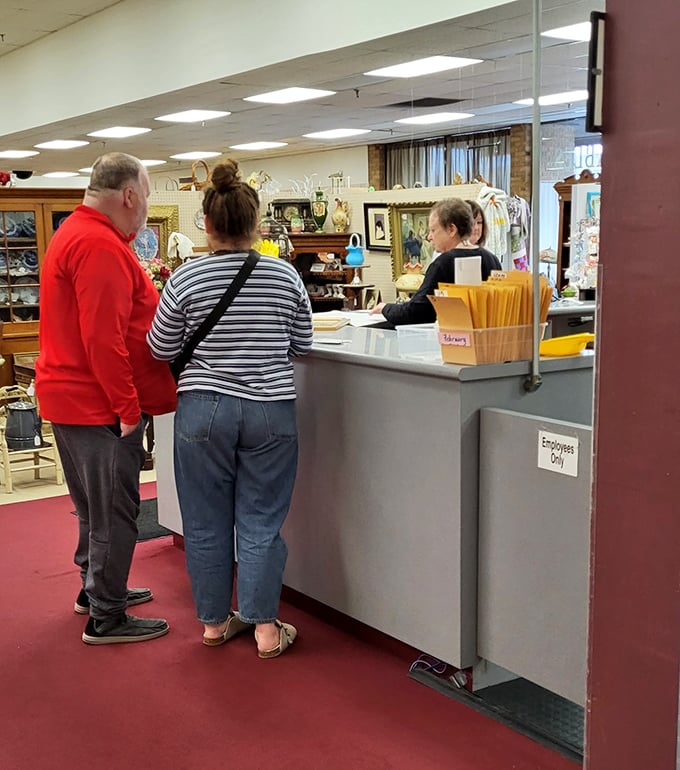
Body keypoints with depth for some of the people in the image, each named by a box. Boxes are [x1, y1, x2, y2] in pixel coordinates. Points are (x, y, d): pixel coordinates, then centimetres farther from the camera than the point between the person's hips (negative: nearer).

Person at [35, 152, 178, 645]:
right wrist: (128, 408, -20)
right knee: (114, 511, 0)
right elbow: (103, 337, -25)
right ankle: (106, 618, 10)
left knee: (98, 505, 21)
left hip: (75, 397, 11)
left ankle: (97, 588, 36)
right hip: (100, 405, -11)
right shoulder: (100, 245, -20)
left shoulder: (77, 234, 15)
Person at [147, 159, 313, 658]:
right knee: (261, 522, 8)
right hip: (270, 409, 1)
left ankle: (214, 621, 25)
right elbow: (303, 346, 6)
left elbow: (162, 349, 1)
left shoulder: (186, 279, -8)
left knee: (207, 522, 13)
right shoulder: (285, 276, -4)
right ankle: (265, 627, 14)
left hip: (203, 410, 0)